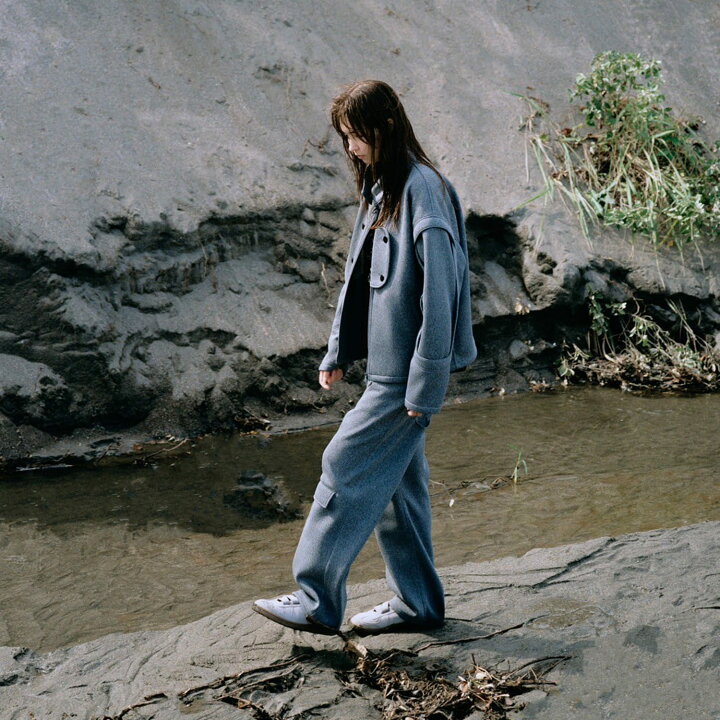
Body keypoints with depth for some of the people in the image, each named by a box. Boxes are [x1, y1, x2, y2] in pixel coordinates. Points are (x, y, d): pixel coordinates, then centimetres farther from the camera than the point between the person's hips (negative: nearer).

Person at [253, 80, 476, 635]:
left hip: (405, 374, -10)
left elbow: (438, 292, -21)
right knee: (395, 481, 14)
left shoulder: (423, 193, -18)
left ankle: (318, 602, 6)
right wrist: (338, 352, 16)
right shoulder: (381, 189, 12)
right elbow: (359, 277, 18)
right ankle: (418, 603, 25)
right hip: (385, 365, 10)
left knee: (345, 469, -4)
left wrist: (426, 384, -21)